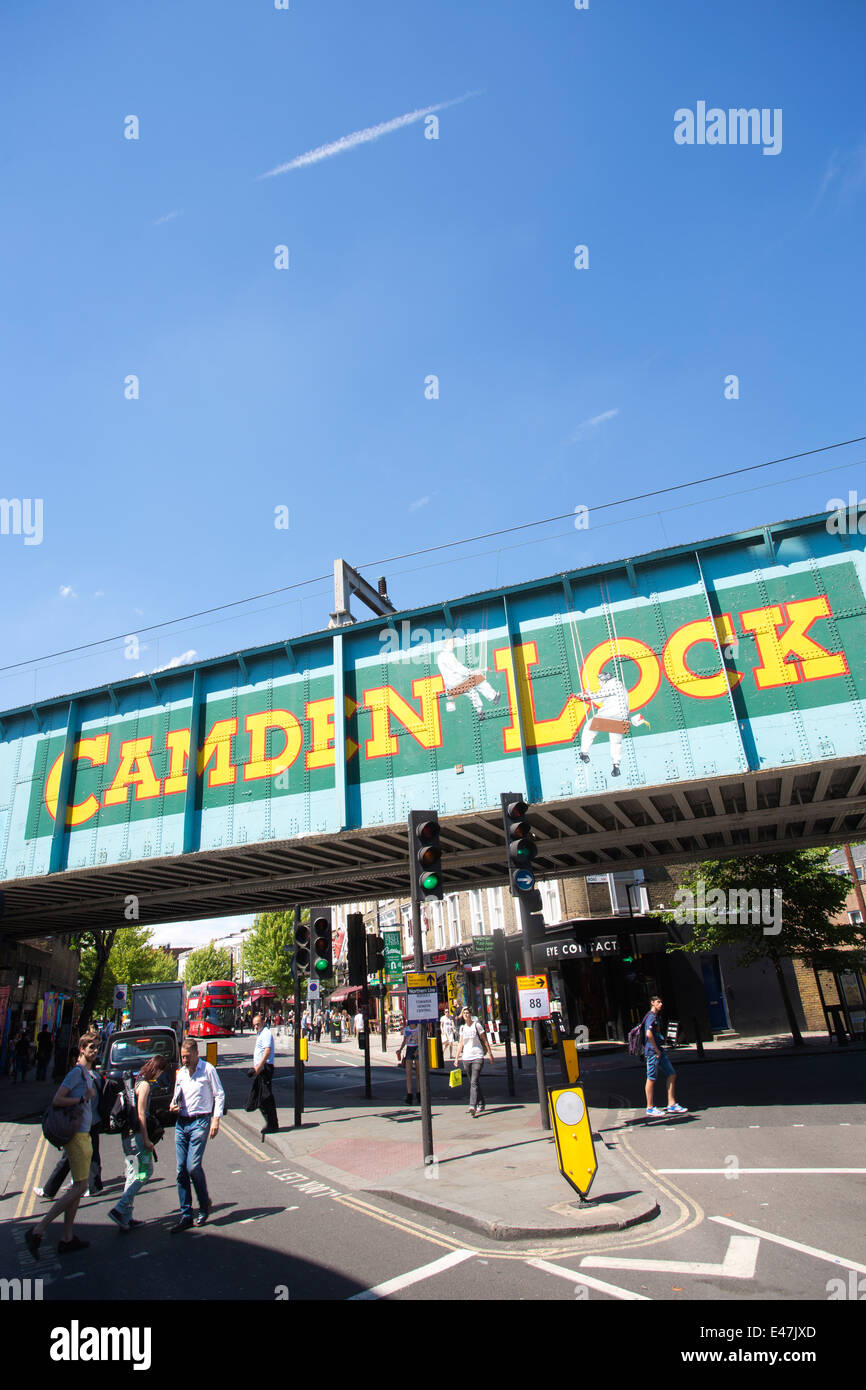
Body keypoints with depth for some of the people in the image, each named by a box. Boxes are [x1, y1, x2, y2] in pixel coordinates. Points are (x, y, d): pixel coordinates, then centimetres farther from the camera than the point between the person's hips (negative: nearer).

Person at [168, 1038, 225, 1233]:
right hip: (181, 1123, 6)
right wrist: (173, 1105, 2)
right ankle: (186, 1216, 14)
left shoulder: (208, 1070, -5)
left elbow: (219, 1095, -5)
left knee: (193, 1166, -12)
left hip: (200, 1123, -6)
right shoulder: (181, 1073, 13)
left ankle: (204, 1204, 12)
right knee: (181, 1170, 4)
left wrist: (216, 1120, -12)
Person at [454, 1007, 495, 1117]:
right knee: (473, 1082, 11)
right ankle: (481, 1105, 25)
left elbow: (485, 1040, 1)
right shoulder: (462, 1027, 9)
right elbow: (461, 1043, 14)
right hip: (466, 1057, 5)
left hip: (477, 1056, -5)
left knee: (474, 1082, -15)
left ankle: (472, 1106, -21)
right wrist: (457, 1057, 9)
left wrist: (490, 1054, 0)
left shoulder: (476, 1025, -4)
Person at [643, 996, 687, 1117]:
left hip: (659, 1051, 10)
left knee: (672, 1075, 8)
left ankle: (672, 1105, 13)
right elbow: (649, 1034, -25)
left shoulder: (656, 1016, 18)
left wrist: (661, 1050, 17)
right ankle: (650, 1108, 6)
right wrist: (656, 1050, -18)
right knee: (651, 1079, -2)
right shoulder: (651, 1016, -13)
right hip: (652, 1052, -10)